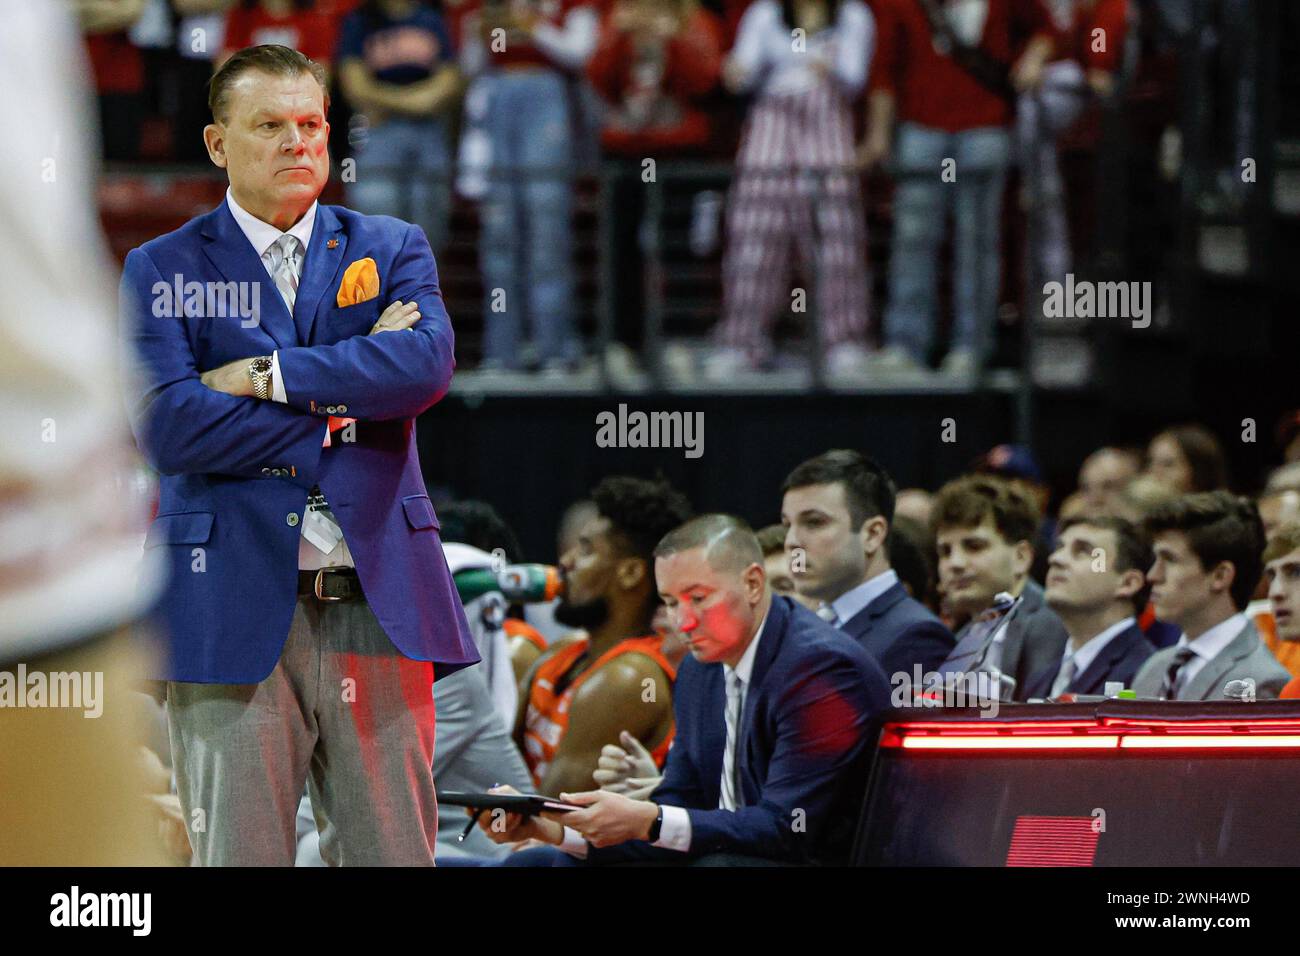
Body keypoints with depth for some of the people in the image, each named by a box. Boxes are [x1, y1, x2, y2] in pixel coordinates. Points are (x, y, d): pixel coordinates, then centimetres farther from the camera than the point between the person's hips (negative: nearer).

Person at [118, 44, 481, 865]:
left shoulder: (394, 250, 14)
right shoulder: (162, 271, 7)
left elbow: (427, 362, -8)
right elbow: (166, 427, -8)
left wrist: (265, 375, -9)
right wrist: (338, 411, -7)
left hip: (379, 604, 2)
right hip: (236, 610, -2)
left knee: (396, 854, 1)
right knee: (239, 856, -2)